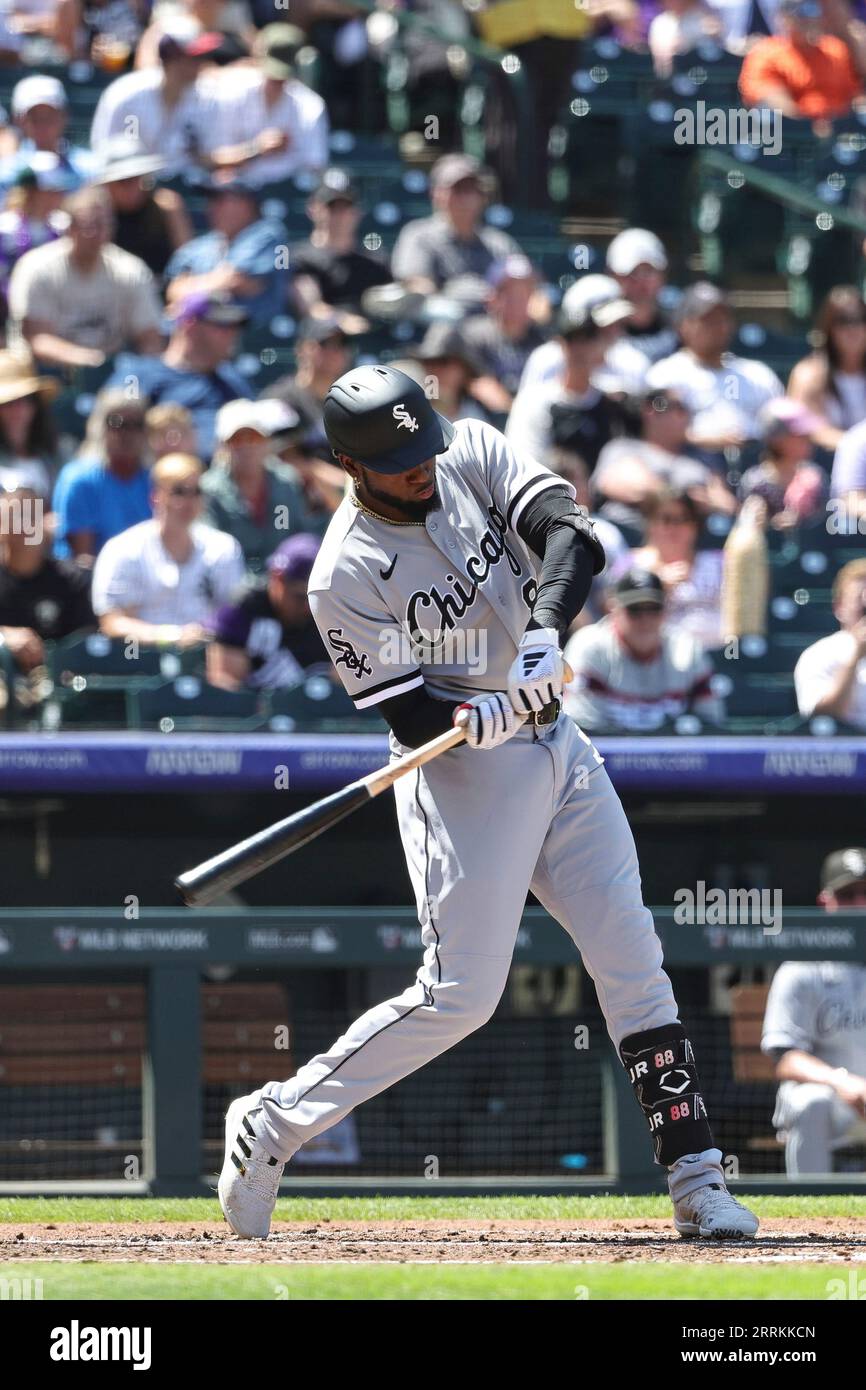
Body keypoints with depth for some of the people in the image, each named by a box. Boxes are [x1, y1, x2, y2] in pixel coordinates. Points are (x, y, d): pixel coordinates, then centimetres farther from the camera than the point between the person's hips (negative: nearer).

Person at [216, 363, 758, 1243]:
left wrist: (546, 626, -35)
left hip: (555, 745, 6)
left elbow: (570, 535, -17)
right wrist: (494, 717, -36)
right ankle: (274, 1122, 4)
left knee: (632, 957, 1)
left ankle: (696, 1180, 3)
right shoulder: (348, 576, -17)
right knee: (459, 996, -10)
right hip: (459, 774, -6)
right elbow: (411, 716, -17)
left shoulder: (475, 454, -3)